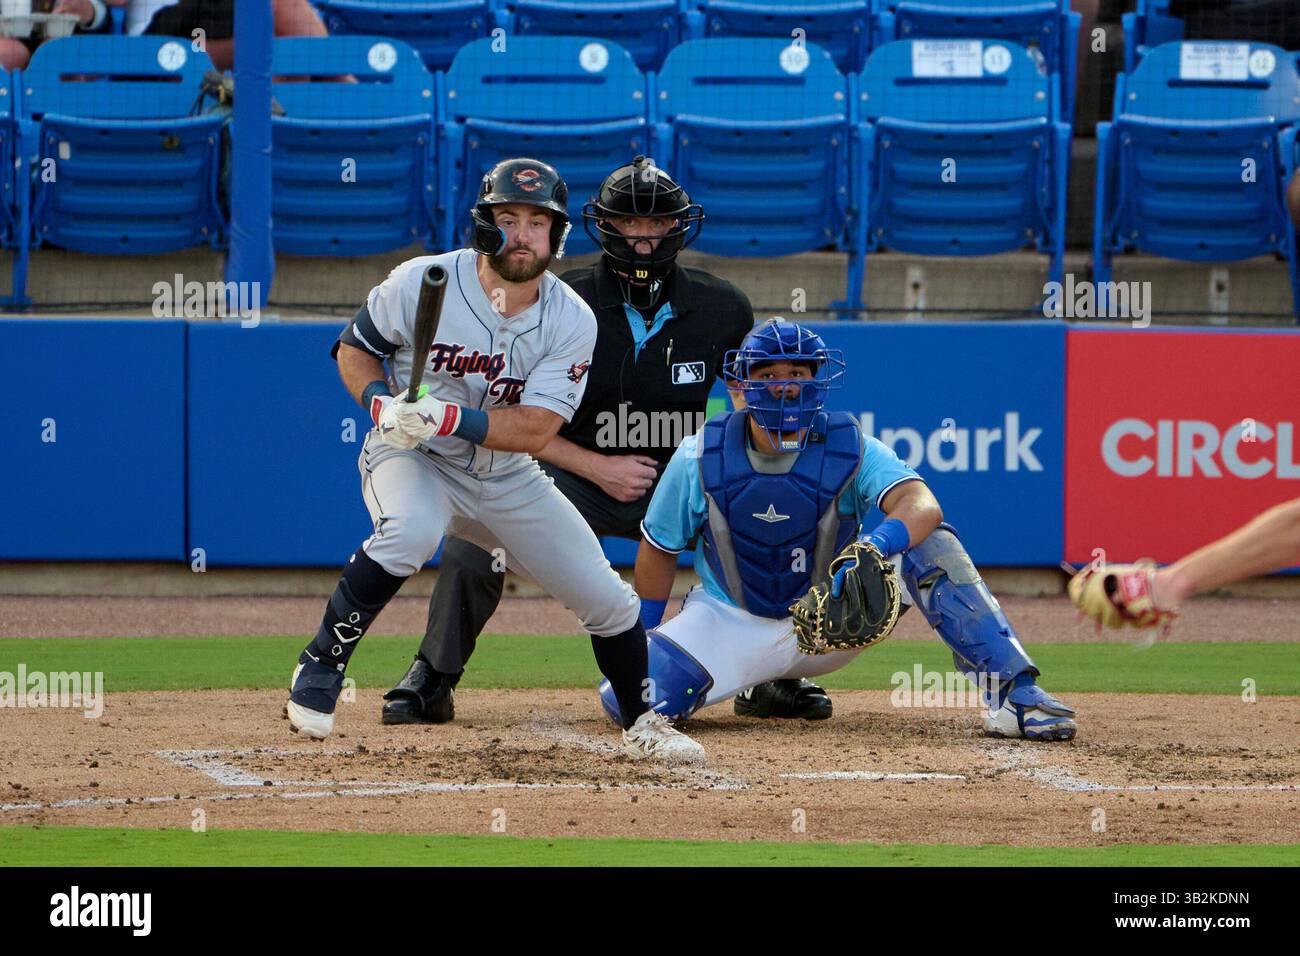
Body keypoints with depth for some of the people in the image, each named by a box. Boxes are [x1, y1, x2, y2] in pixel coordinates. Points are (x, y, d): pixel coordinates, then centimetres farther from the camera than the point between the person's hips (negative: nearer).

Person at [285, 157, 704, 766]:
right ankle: (320, 667, -22)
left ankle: (640, 725, 28)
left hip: (508, 480, 3)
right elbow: (354, 348, -3)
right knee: (411, 529, -39)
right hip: (411, 459, -3)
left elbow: (535, 429, -21)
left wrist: (449, 417, -36)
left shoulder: (572, 321, -14)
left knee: (606, 598, 1)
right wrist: (382, 406, -24)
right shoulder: (422, 283, -19)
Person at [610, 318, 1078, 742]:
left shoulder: (850, 448, -18)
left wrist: (873, 546, -58)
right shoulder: (701, 459, -14)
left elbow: (922, 505, -37)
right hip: (732, 624, 1)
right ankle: (768, 686, 8)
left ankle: (1011, 690, -24)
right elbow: (659, 550, 1)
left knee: (926, 543, -25)